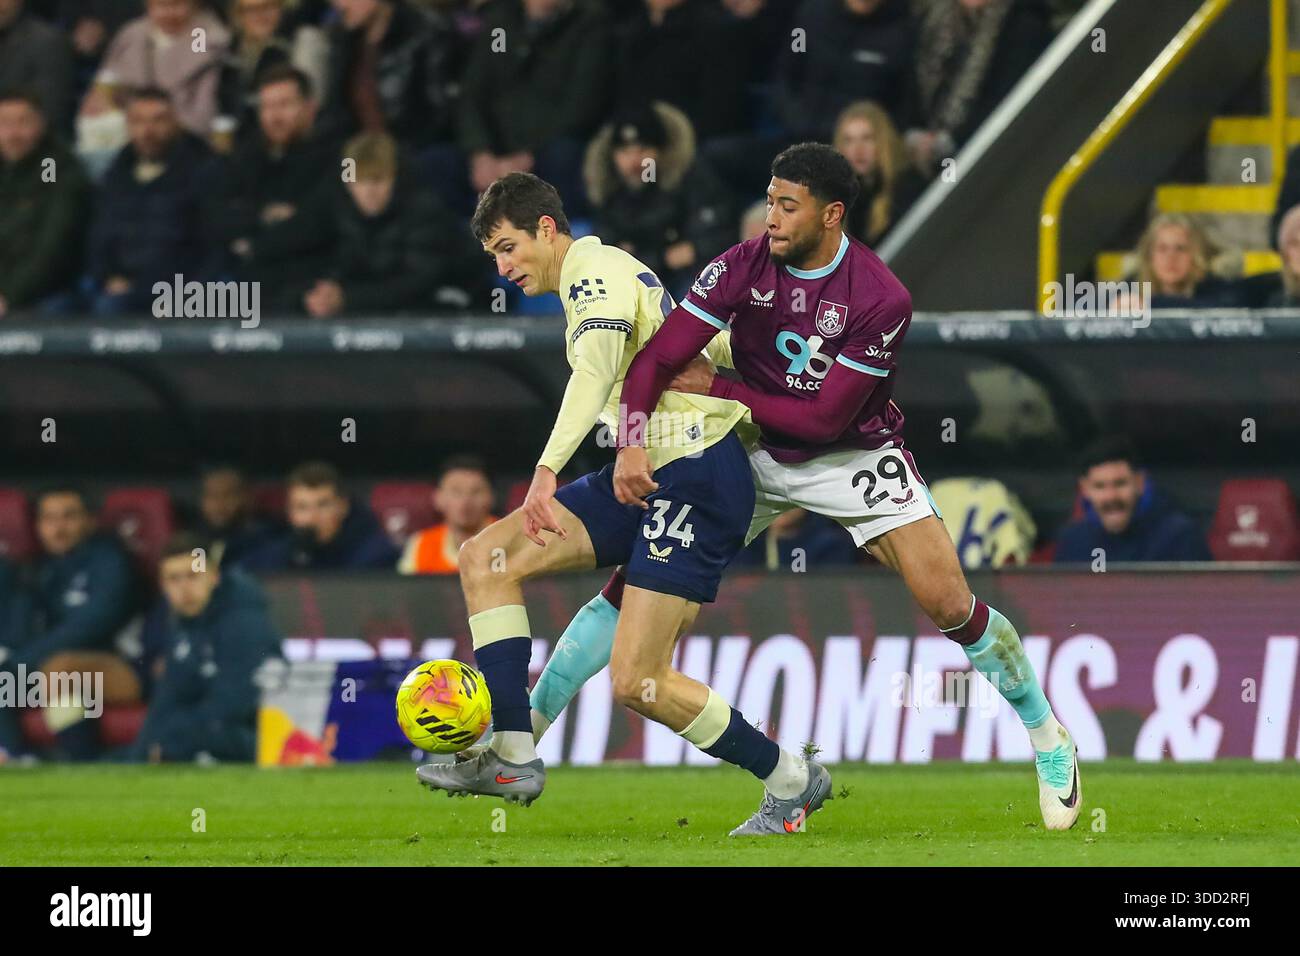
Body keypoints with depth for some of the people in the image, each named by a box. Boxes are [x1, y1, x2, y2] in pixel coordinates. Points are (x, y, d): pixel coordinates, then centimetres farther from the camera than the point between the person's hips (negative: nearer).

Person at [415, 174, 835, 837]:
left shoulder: (594, 268, -9)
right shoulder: (605, 275, 21)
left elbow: (595, 368, -28)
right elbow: (713, 344, 27)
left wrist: (548, 469, -40)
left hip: (697, 476, -10)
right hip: (643, 478, 10)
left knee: (636, 682, -15)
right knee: (484, 558, -2)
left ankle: (791, 781, 2)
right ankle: (512, 758, -7)